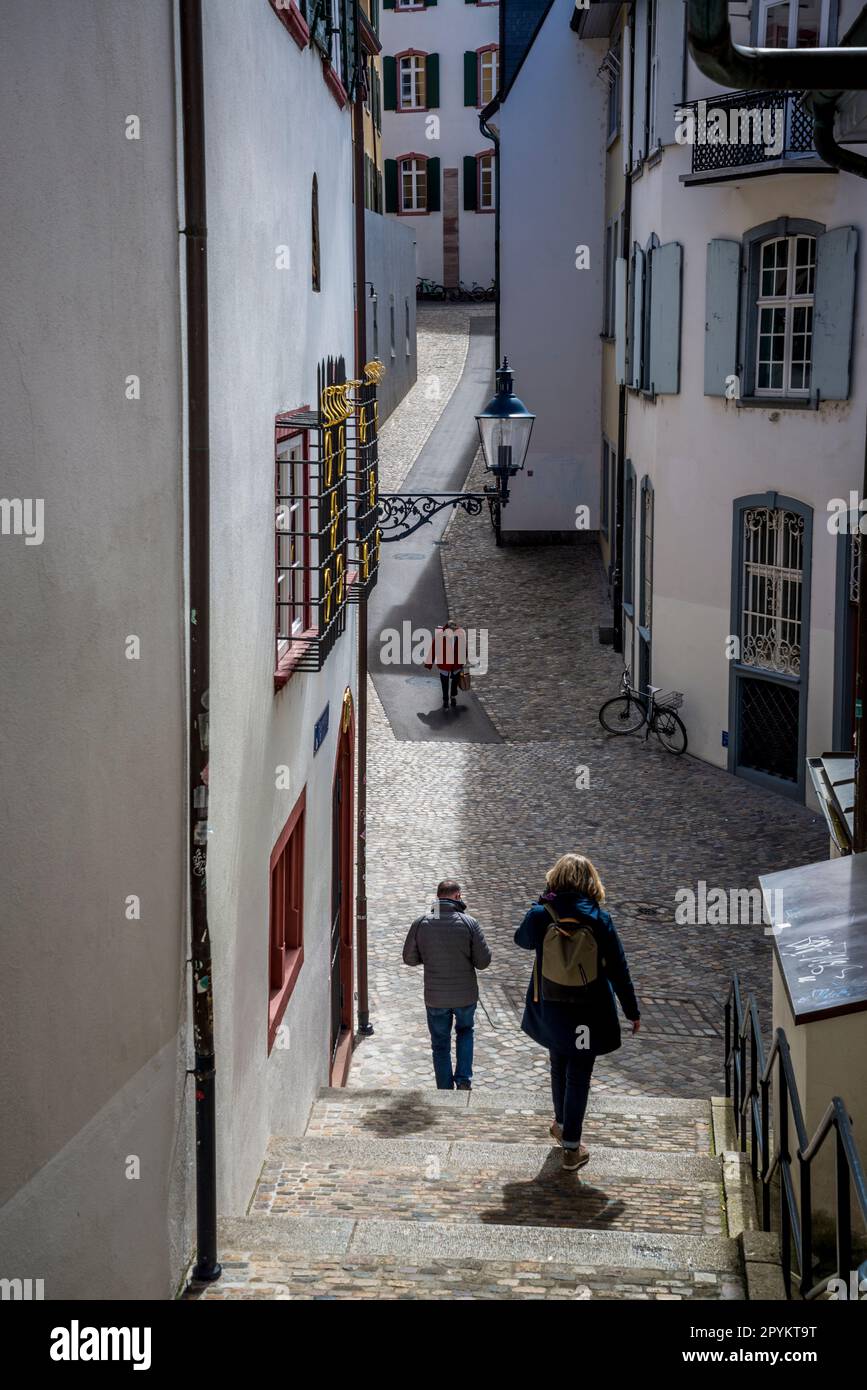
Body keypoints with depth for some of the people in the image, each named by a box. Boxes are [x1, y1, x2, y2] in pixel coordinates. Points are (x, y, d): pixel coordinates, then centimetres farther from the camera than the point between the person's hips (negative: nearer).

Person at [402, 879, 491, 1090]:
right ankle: (463, 1080, 14)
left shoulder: (420, 924, -8)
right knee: (465, 1032, 26)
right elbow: (483, 961, -11)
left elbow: (409, 958, 1)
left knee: (440, 1045, 14)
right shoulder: (469, 923, -13)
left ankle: (446, 1092, 19)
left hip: (435, 997, 0)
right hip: (465, 994, 0)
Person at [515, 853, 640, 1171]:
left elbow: (522, 939, 10)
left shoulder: (541, 915, -14)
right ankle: (571, 1147, 11)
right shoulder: (599, 919, -16)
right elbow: (618, 968, -9)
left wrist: (543, 905, 5)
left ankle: (561, 1123, 44)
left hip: (551, 1010, 2)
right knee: (578, 1074, 8)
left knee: (559, 1066, 25)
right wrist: (632, 1011, 2)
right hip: (588, 1013, -2)